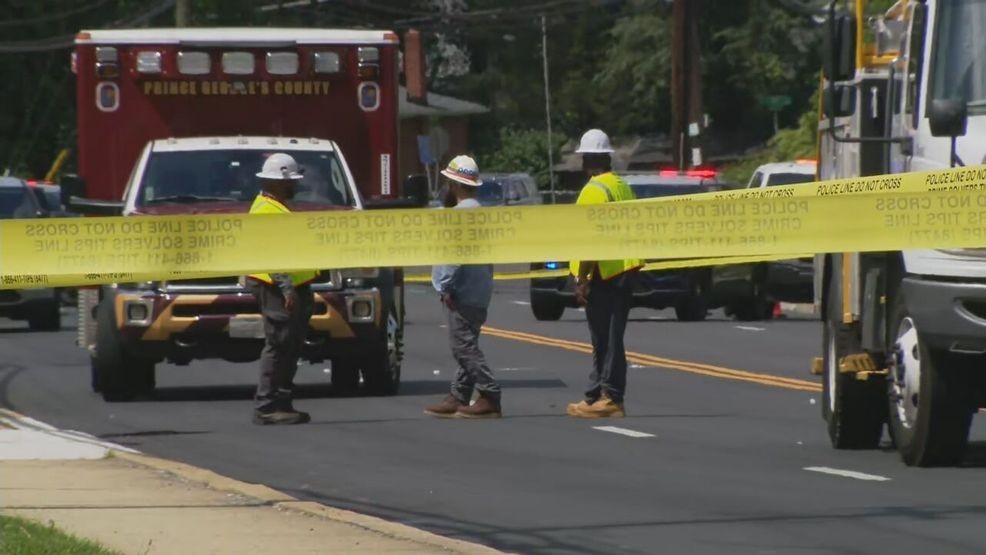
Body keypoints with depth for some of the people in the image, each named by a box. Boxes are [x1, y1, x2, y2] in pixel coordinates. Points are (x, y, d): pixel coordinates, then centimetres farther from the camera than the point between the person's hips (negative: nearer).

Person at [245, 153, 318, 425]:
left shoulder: (277, 208, 22)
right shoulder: (266, 210, -13)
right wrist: (286, 287, -27)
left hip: (293, 289, 11)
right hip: (276, 290, -11)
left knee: (290, 349, 11)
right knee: (279, 346, -11)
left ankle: (282, 403, 15)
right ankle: (267, 407, -12)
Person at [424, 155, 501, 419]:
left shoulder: (463, 212, -16)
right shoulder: (478, 210, 16)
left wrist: (447, 287, -18)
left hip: (462, 293, -11)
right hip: (477, 290, 11)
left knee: (464, 345, -10)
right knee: (465, 346, 13)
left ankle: (490, 396, -13)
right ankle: (458, 398, 17)